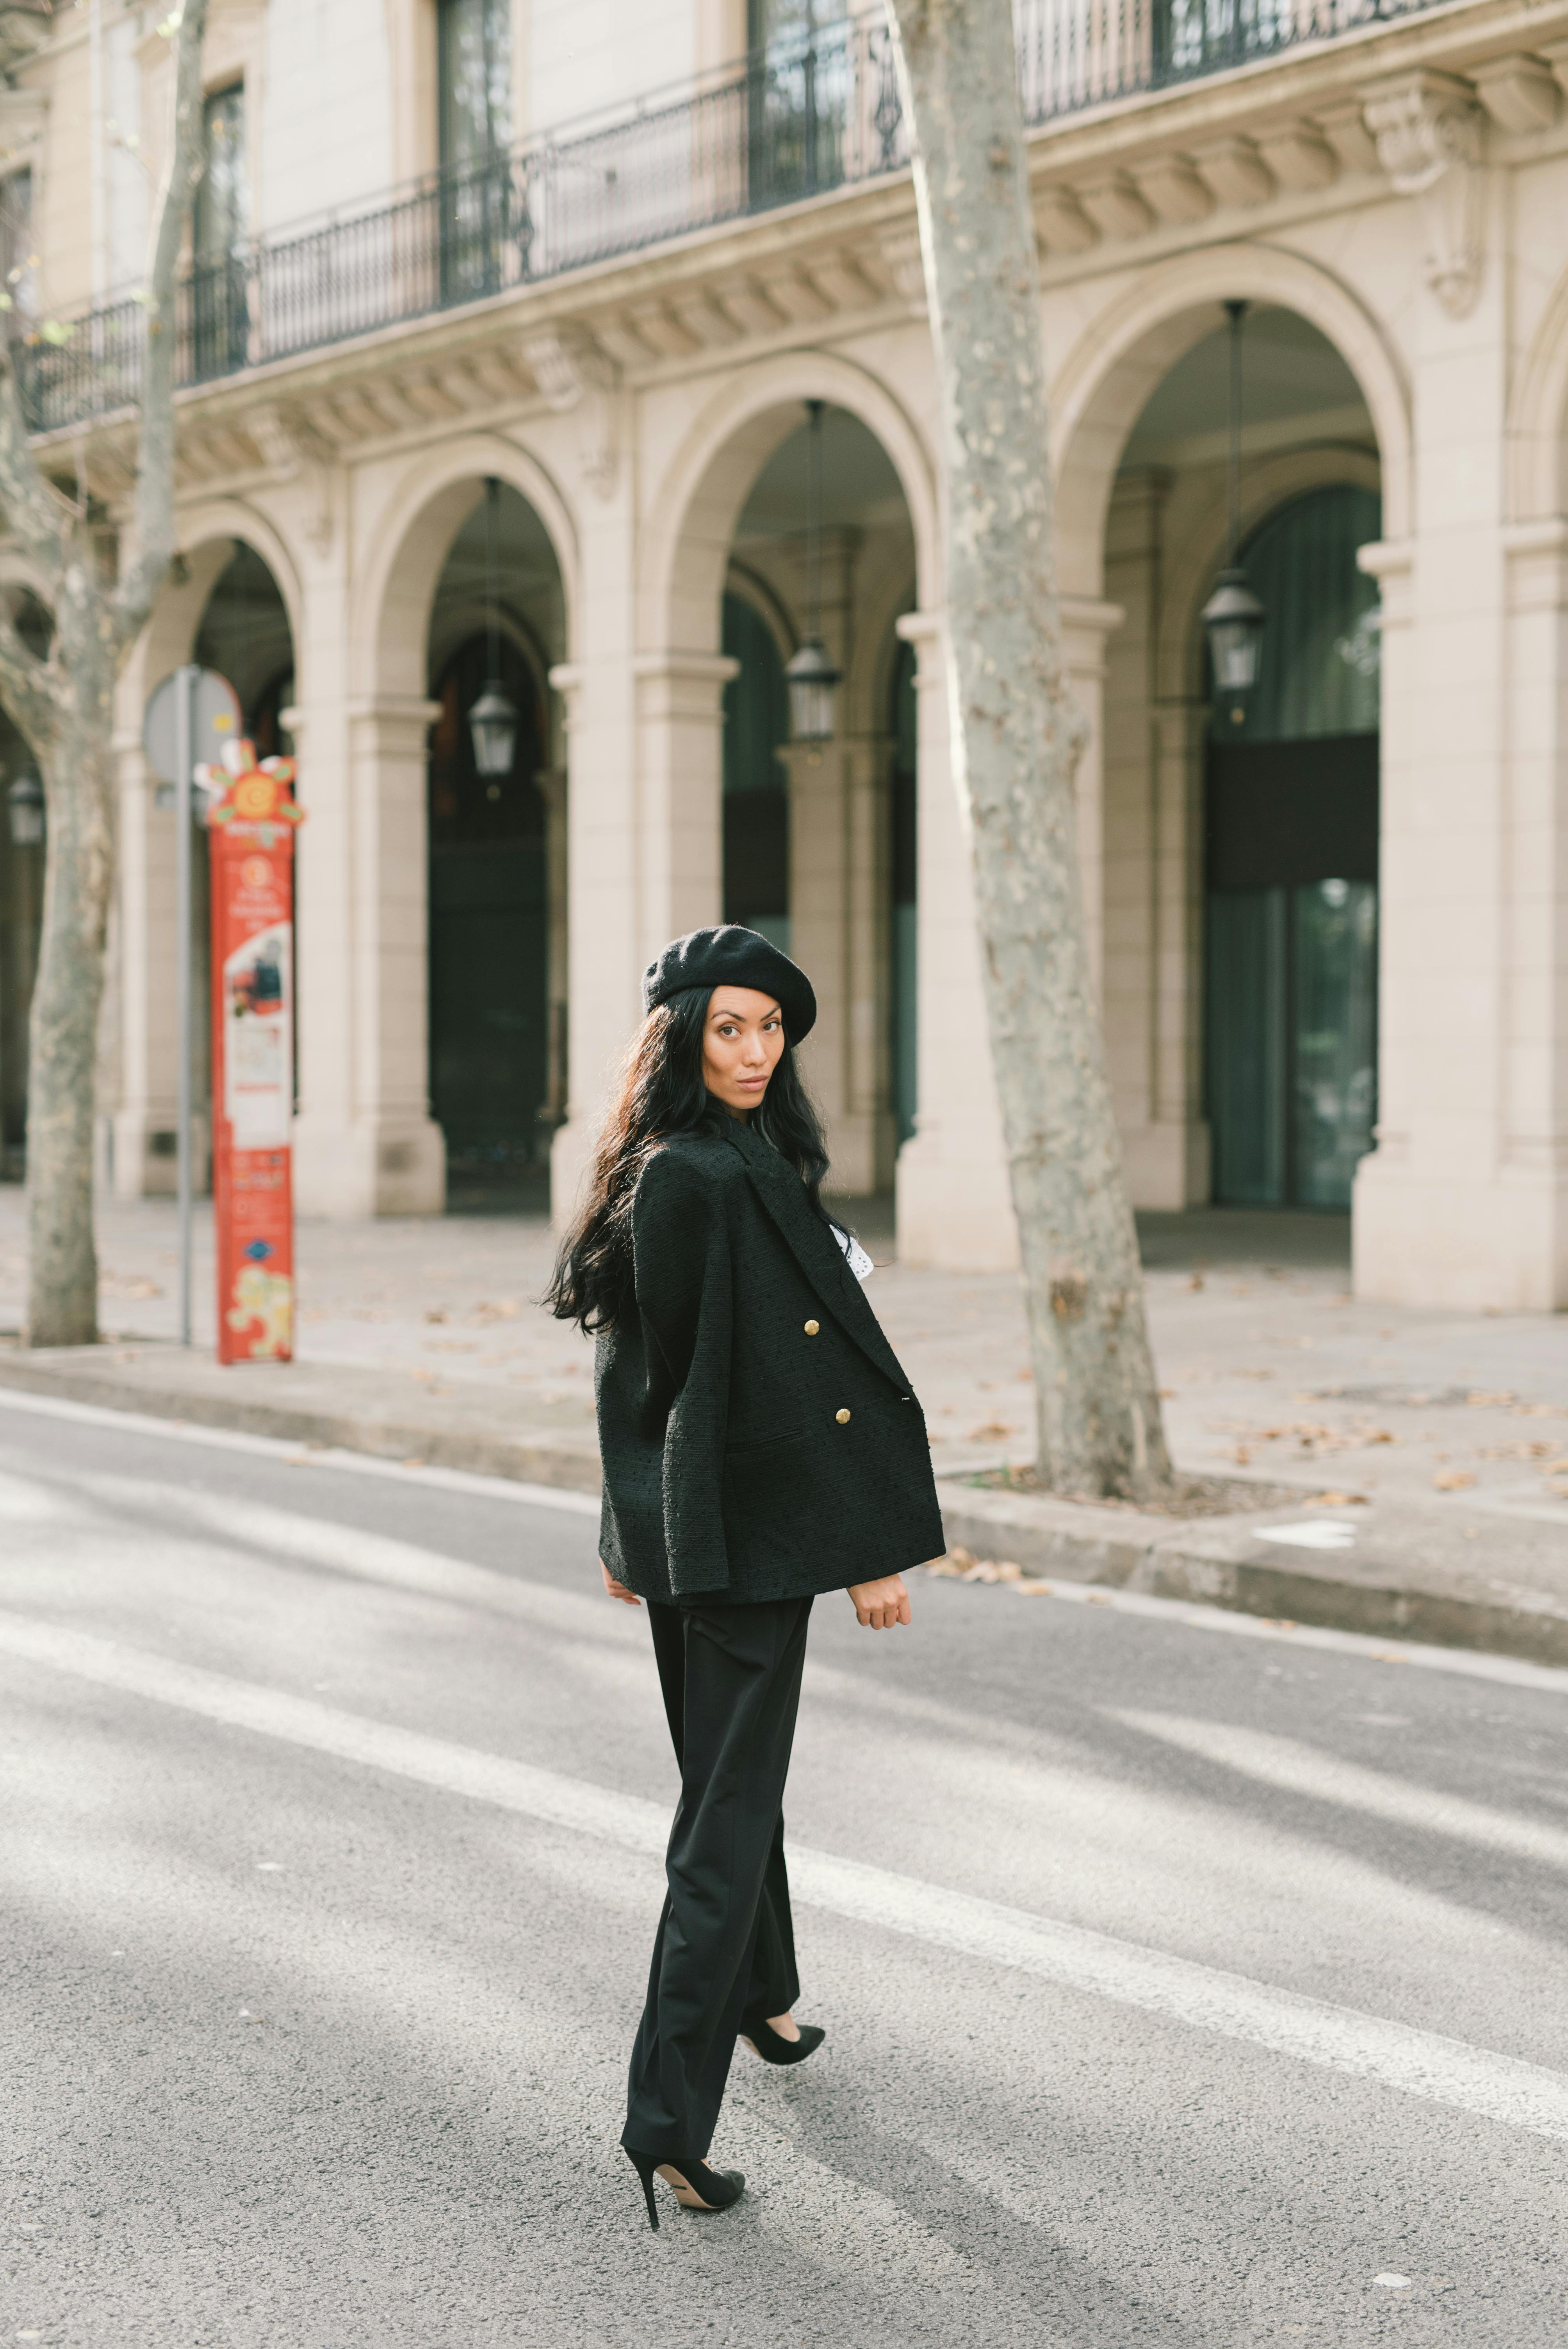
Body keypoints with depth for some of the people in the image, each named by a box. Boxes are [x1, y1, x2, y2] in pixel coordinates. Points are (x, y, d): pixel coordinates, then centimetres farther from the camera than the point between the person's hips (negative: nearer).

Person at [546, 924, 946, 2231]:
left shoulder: (661, 1173, 9)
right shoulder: (719, 1177, -20)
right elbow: (803, 1366, -20)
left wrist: (631, 1525, 23)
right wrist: (876, 1546, -16)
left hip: (679, 1522, 10)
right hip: (750, 1528, -10)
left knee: (731, 1768, 26)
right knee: (729, 1809, -5)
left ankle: (757, 2000, 47)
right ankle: (670, 2120, -4)